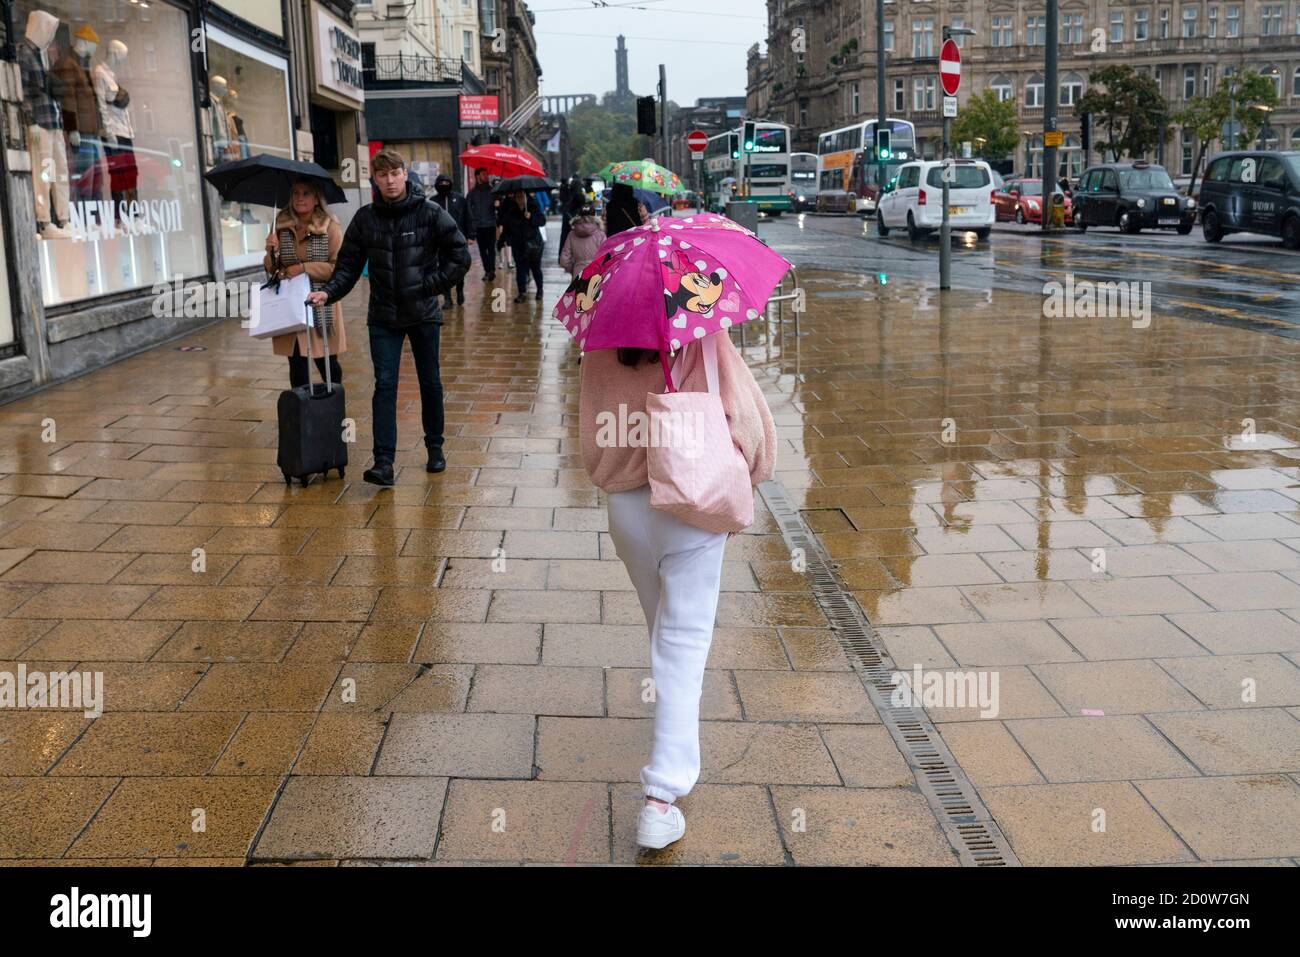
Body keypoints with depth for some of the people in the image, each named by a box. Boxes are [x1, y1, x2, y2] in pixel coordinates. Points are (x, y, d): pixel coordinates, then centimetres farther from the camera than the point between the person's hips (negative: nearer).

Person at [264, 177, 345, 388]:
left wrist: (304, 268, -16)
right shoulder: (281, 227, 5)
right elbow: (271, 270, 11)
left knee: (326, 362, 4)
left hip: (320, 307, -3)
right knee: (296, 365, 7)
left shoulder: (331, 227, -5)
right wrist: (271, 252, -9)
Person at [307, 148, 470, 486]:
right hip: (383, 316, 1)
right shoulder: (365, 218, 0)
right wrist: (328, 292, -14)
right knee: (385, 385, -6)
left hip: (423, 313, -1)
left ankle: (435, 448, 29)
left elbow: (460, 255, -4)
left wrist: (432, 284, -9)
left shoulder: (430, 213, -7)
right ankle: (384, 461, -8)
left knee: (430, 382, 11)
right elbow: (349, 264, 2)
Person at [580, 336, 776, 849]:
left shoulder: (601, 349, -6)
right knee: (682, 643, 0)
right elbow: (749, 421, -13)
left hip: (627, 505, 4)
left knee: (665, 629, 25)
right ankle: (660, 797, -6)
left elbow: (592, 435, -1)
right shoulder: (707, 342, -14)